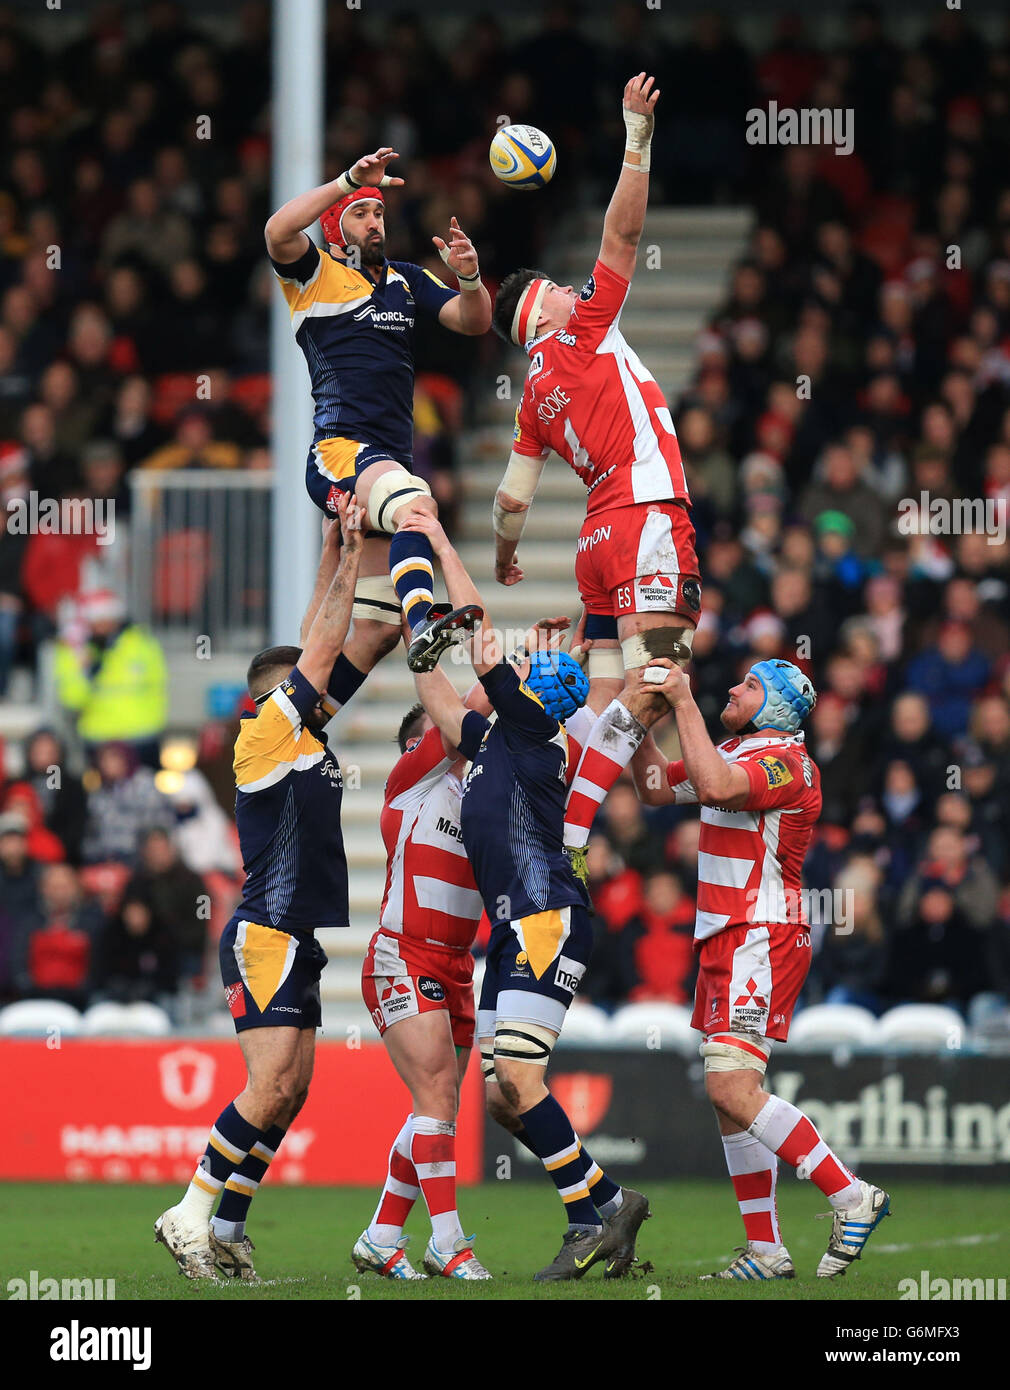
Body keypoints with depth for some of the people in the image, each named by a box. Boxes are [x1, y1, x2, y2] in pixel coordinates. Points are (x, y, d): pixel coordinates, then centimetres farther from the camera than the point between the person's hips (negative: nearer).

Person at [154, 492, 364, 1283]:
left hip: (297, 942, 9)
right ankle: (191, 1213, -12)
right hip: (266, 937, -9)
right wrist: (350, 557, -3)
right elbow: (323, 649, -8)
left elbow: (320, 652, 22)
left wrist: (341, 552, 19)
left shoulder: (308, 742, 16)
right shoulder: (267, 734, -7)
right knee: (270, 1089, -15)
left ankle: (226, 1230, 6)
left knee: (290, 1092, 4)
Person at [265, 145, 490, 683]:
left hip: (391, 460, 7)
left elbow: (474, 322, 16)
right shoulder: (315, 274, 6)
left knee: (377, 627, 5)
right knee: (417, 504, -39)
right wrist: (350, 180, -20)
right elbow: (279, 231, -15)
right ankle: (422, 622, -61)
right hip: (338, 452, -7)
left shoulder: (405, 280, 23)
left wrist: (468, 276, -5)